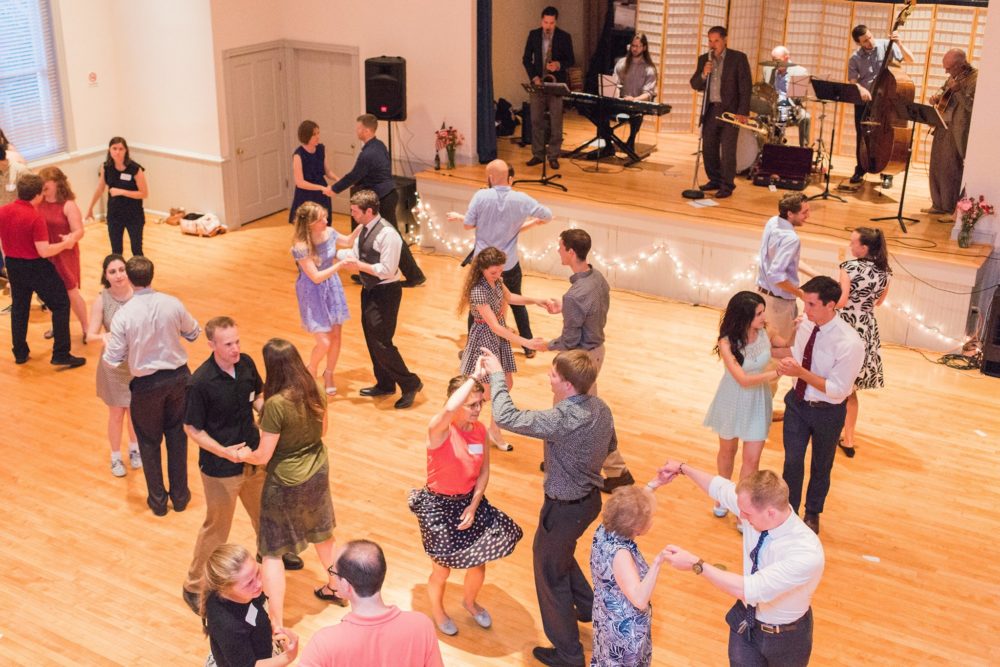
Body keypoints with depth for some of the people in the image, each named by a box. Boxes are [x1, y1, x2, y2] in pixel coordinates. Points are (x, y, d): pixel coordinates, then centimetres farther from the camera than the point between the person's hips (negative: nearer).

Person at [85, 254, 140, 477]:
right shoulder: (102, 301, -15)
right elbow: (90, 335, -17)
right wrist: (103, 336, -38)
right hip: (114, 365, -1)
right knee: (117, 414, 12)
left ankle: (134, 449, 44)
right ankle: (116, 456, 35)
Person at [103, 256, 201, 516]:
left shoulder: (123, 315, -18)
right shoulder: (173, 304, -10)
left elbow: (113, 360, -12)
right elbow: (193, 333, 6)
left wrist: (107, 342, 9)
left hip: (146, 384, -2)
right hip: (178, 376, 3)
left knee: (149, 441, 17)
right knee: (177, 435, 20)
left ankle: (158, 500, 29)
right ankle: (180, 495, 30)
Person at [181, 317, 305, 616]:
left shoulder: (246, 363, -10)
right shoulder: (200, 383, -26)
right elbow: (191, 428, -17)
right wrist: (223, 451, -27)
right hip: (220, 467, -6)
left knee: (264, 511, 28)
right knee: (217, 527, 9)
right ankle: (194, 587, 29)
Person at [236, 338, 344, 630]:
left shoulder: (276, 404, -27)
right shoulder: (314, 391, -9)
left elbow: (263, 456, -19)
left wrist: (243, 455, 2)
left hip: (287, 482, -7)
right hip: (318, 472, 7)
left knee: (272, 551, 6)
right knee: (322, 533, 29)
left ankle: (277, 625, 7)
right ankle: (335, 588, 49)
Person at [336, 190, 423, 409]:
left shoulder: (387, 234, -24)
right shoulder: (364, 230, 4)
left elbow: (387, 270, -25)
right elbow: (355, 254, 13)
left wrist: (359, 265, -23)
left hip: (385, 293, -10)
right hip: (369, 290, 10)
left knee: (381, 343, -6)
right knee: (371, 339, 19)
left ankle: (410, 384, 10)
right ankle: (384, 384, 35)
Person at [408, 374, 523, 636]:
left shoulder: (480, 430, -6)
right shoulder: (439, 428, -24)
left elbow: (484, 471, 3)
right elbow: (449, 409, -49)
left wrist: (474, 506, -7)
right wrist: (475, 377, -40)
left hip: (470, 501, 5)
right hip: (438, 505, -5)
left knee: (479, 565, 14)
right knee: (442, 570, 11)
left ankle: (470, 602, 47)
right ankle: (437, 610, 43)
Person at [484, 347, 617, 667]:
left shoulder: (563, 420, -34)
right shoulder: (601, 407, -8)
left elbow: (505, 417, -31)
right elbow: (611, 446, 11)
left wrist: (497, 374, -20)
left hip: (565, 508, -8)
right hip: (590, 497, 8)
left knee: (550, 572, 12)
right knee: (559, 553, 33)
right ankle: (587, 607, 50)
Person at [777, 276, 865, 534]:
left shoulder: (850, 344, -30)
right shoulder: (806, 325, -12)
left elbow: (837, 390, -25)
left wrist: (801, 373, -32)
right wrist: (788, 364, -16)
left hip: (827, 413, -4)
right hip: (797, 403, 4)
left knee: (821, 466, 20)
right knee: (792, 461, 14)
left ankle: (812, 514, 44)